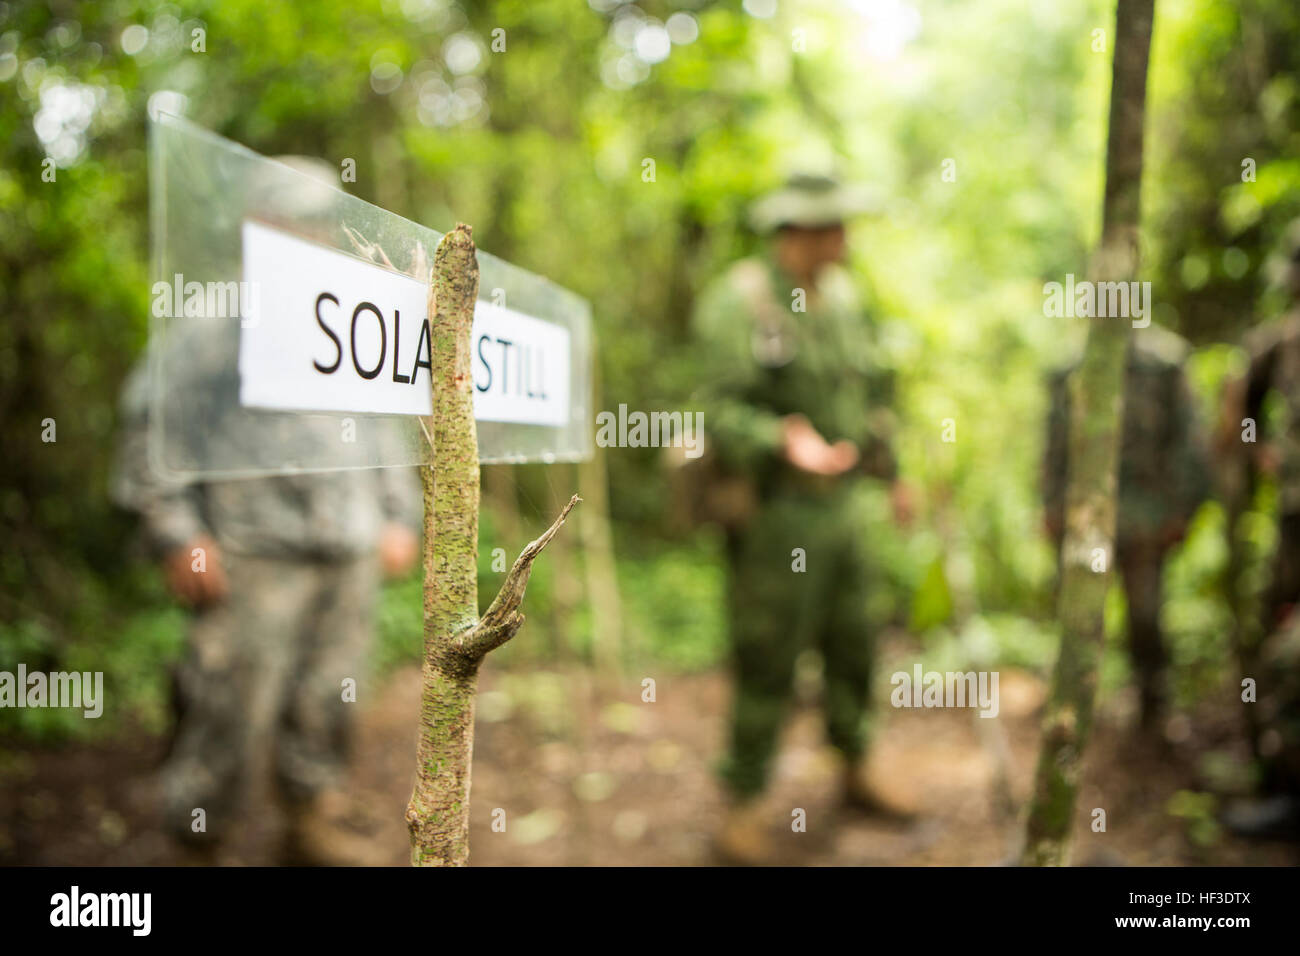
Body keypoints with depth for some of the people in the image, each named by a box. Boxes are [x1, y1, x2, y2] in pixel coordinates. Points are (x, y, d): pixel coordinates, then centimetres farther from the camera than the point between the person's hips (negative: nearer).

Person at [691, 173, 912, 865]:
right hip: (773, 515, -7)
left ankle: (855, 774, 38)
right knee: (766, 667, -1)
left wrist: (891, 472, 22)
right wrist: (785, 444, -39)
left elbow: (870, 389, 19)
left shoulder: (839, 298, 8)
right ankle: (744, 813, 13)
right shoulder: (742, 305, -16)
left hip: (837, 508, 8)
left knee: (852, 651, 18)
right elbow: (721, 412, -23)